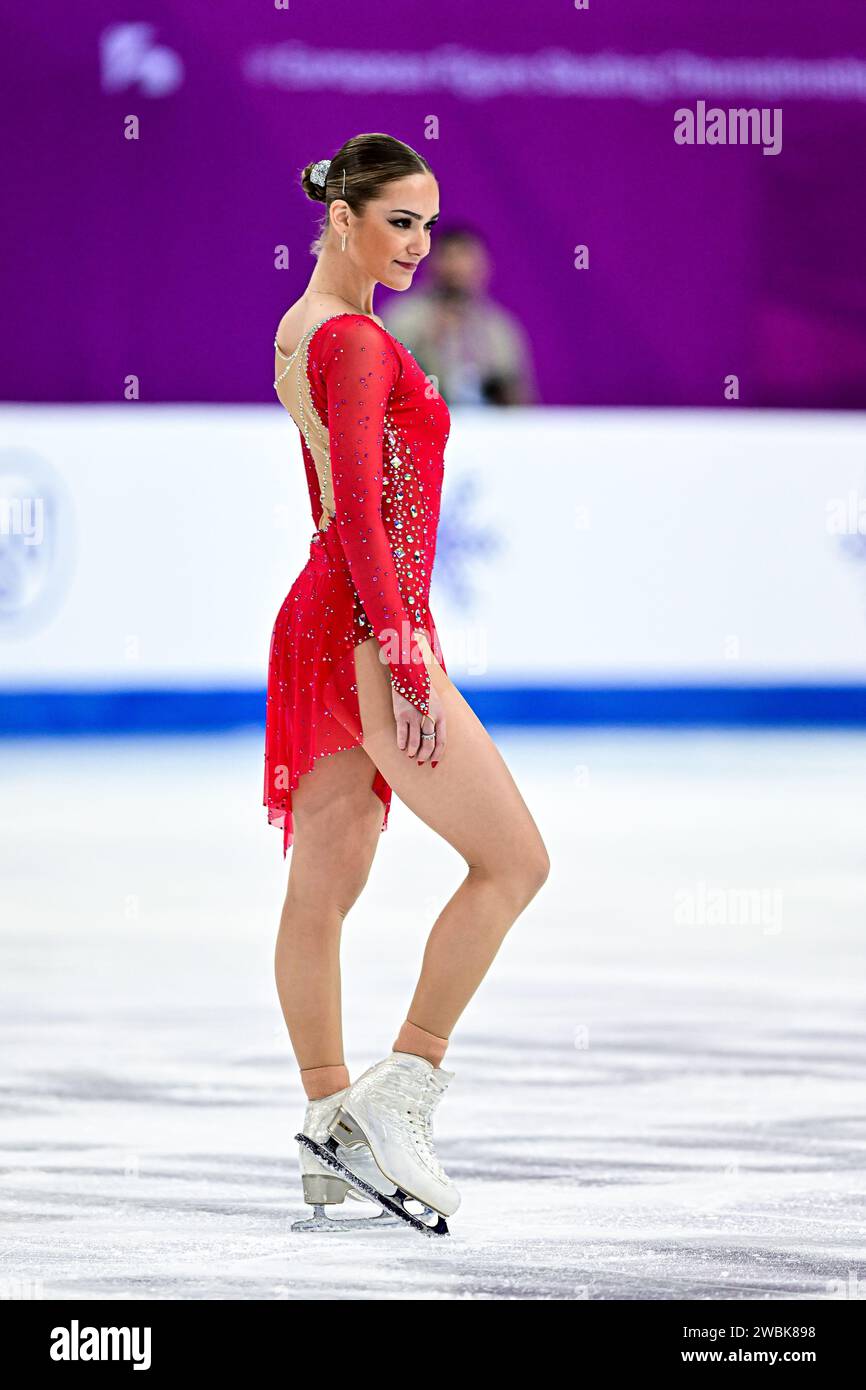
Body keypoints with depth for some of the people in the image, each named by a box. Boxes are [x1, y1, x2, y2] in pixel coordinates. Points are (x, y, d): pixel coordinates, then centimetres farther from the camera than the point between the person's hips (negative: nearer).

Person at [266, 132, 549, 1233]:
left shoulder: (302, 330, 16)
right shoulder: (355, 343, -14)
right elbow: (361, 511, -20)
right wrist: (405, 657, -21)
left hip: (322, 620, 10)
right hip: (369, 626, -10)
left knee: (324, 887, 8)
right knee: (514, 859, -5)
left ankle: (329, 1140, 10)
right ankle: (402, 1089, -6)